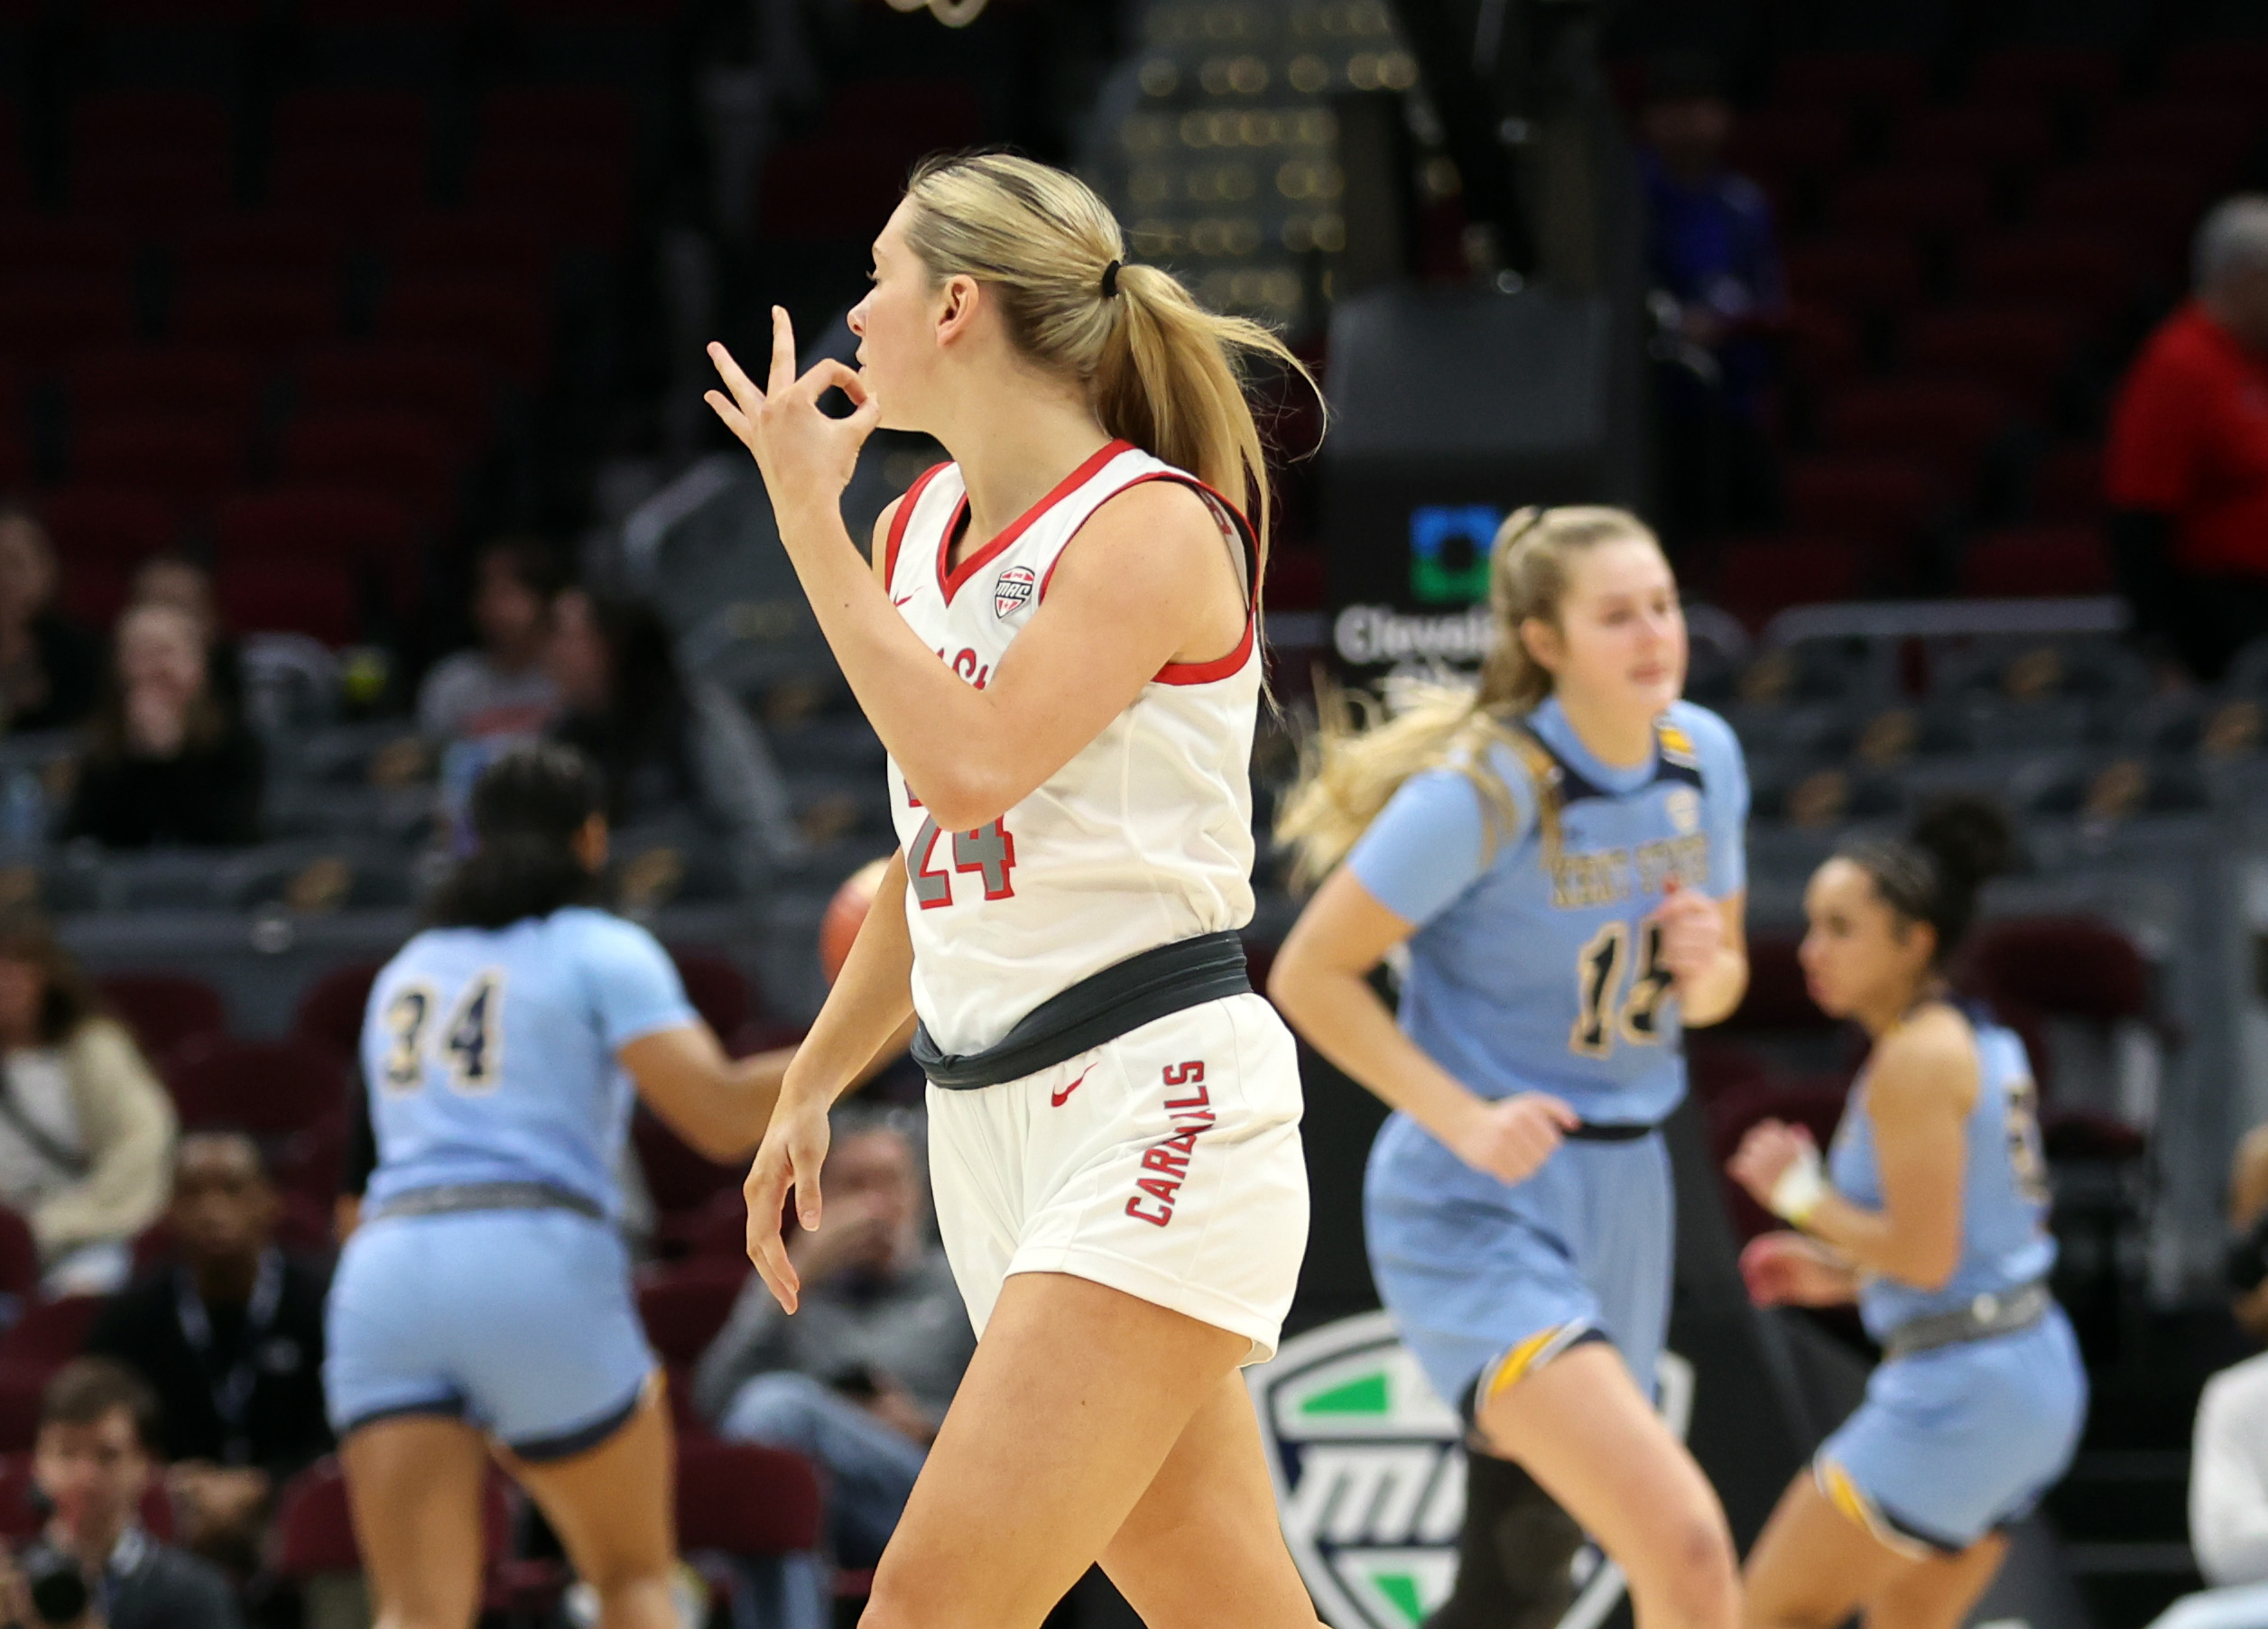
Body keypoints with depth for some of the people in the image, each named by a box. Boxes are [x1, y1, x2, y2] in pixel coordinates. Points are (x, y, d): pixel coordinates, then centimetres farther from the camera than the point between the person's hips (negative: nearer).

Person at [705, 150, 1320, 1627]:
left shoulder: (1152, 524, -10)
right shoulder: (918, 525, 14)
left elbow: (969, 770, -24)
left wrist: (808, 521, -17)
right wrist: (808, 1094, 24)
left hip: (1155, 1105, -8)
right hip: (989, 1114, 8)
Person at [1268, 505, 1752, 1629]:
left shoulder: (1704, 757, 3)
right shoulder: (1482, 791, -17)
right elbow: (1309, 976, -11)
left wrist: (1705, 965, -8)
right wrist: (1462, 1118, -21)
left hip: (1620, 1197, 8)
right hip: (1477, 1209, -8)